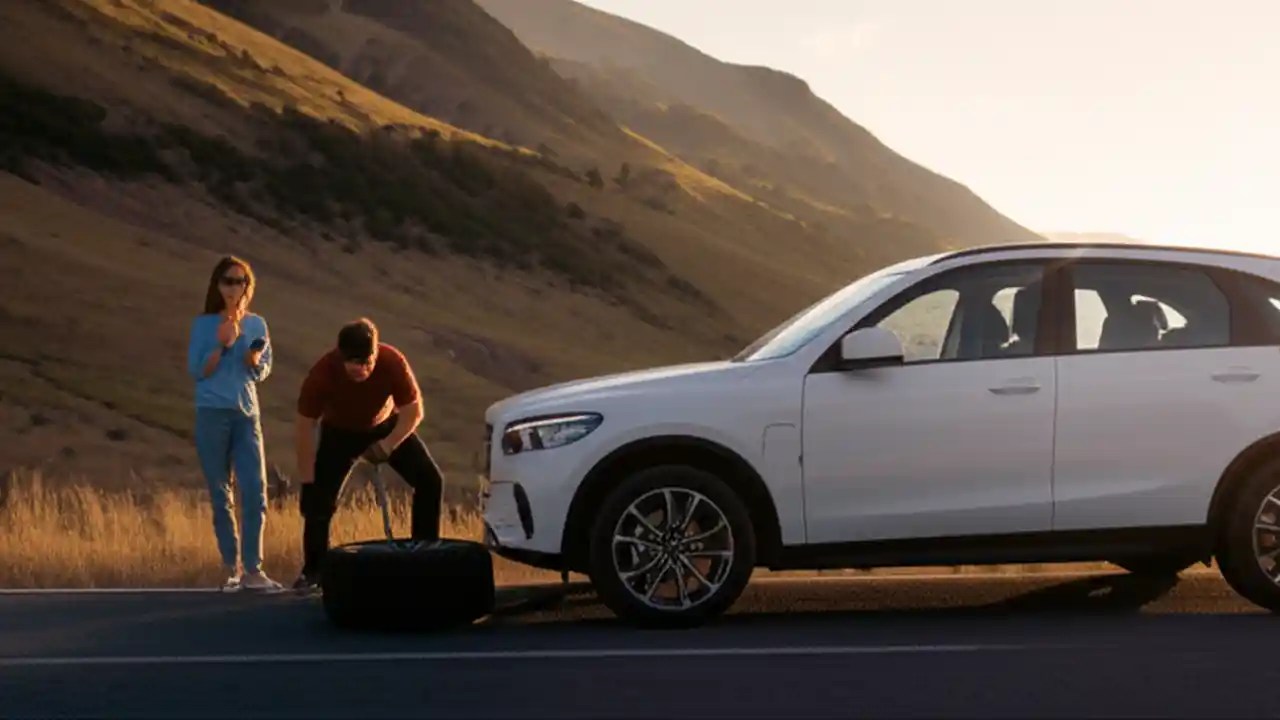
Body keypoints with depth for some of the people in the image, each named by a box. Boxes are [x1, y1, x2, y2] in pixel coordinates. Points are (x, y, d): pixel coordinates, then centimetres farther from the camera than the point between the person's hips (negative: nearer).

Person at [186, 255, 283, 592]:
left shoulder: (257, 324, 9)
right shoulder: (204, 324, 1)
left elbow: (263, 372, 13)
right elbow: (196, 371, -2)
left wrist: (254, 360, -9)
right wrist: (222, 346, -14)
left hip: (247, 414, 2)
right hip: (212, 414, -2)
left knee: (255, 491, -9)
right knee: (221, 494, 3)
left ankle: (252, 569, -7)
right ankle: (231, 568, 10)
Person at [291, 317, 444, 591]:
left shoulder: (392, 362, -33)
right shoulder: (322, 373, -35)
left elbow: (413, 411, -19)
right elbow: (306, 427, -27)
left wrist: (387, 445, -32)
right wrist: (307, 483, -26)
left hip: (387, 426, 1)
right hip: (340, 432, -1)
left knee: (430, 481, -12)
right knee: (318, 497, -14)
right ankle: (313, 570, 2)